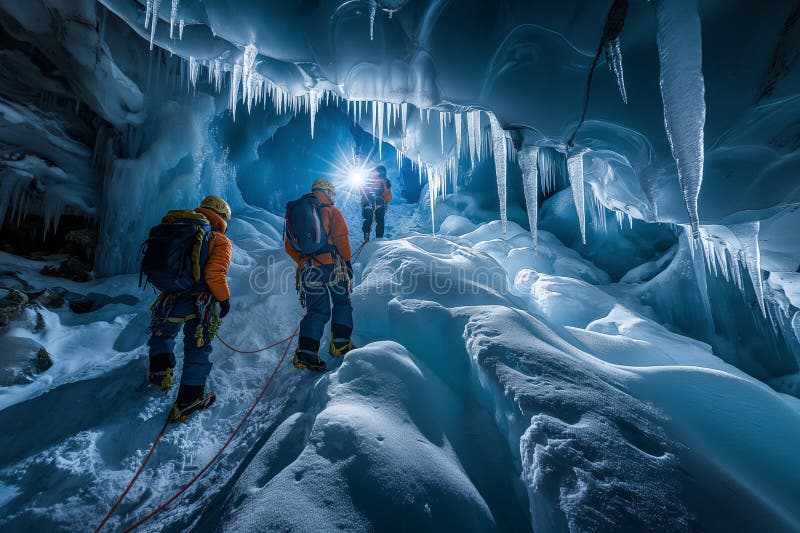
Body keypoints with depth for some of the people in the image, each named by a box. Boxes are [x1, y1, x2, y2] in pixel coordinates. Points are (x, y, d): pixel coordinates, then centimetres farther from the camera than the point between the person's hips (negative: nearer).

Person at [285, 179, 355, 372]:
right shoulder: (332, 211, 1)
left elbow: (289, 246, 12)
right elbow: (341, 238, -8)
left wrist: (303, 262, 15)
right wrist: (347, 261, 1)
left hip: (308, 269, 4)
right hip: (332, 266, -4)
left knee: (316, 311, 8)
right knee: (342, 303, 13)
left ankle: (305, 353, 0)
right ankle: (340, 344, 9)